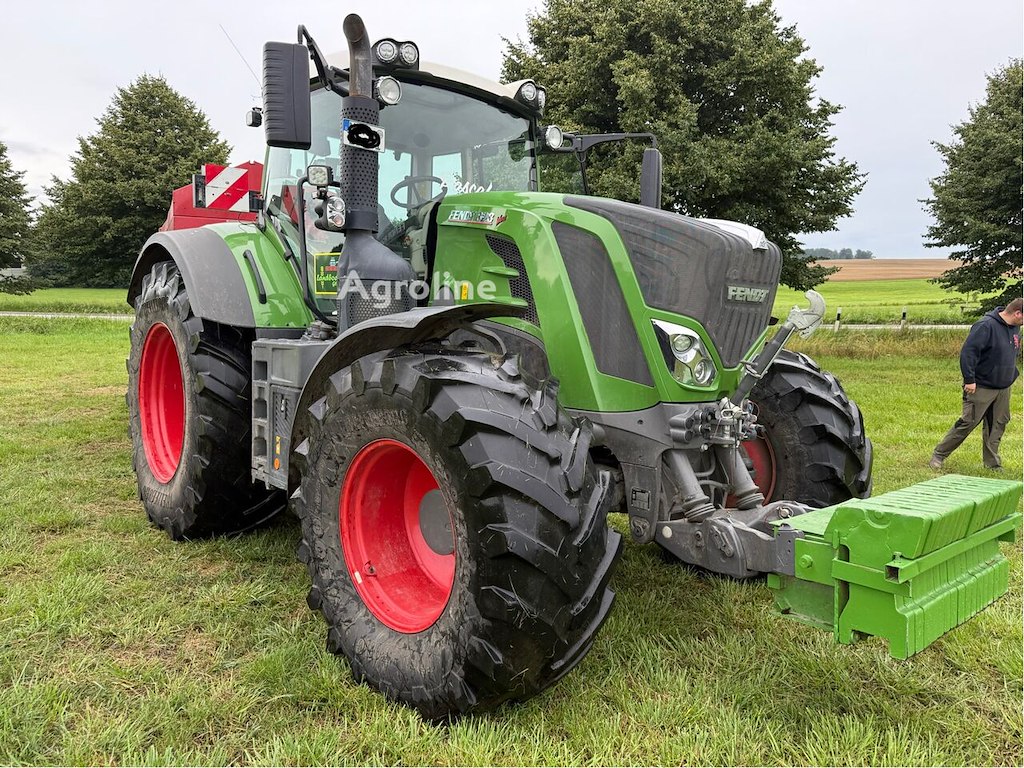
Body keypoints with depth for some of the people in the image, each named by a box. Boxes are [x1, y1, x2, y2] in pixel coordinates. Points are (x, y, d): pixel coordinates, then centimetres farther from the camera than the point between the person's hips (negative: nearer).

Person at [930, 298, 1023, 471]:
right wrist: (969, 379, -23)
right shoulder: (986, 326, -19)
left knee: (997, 425, 11)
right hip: (981, 388, -8)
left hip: (1003, 388, 8)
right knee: (967, 423, -6)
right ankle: (938, 455, 4)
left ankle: (992, 463, 21)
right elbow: (968, 351, -23)